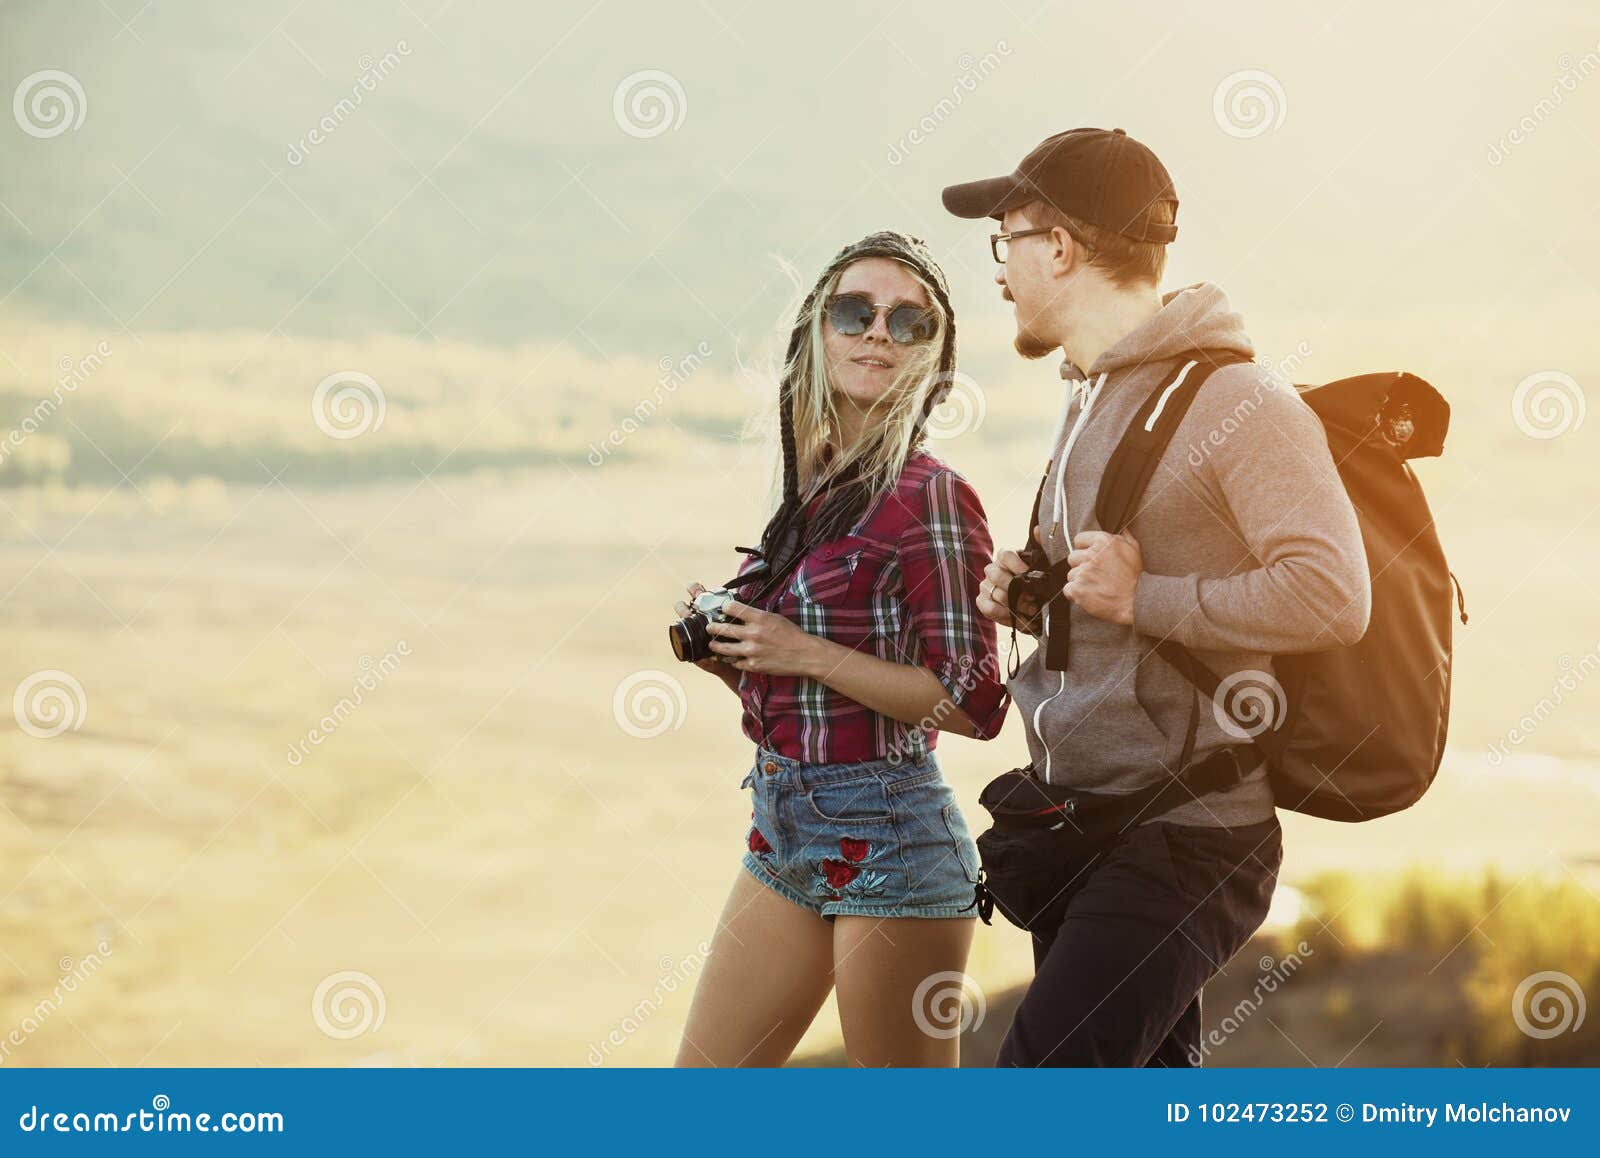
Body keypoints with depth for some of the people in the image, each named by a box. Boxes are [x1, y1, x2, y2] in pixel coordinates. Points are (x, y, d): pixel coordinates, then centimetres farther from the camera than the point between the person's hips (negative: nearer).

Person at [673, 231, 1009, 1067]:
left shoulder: (927, 494, -12)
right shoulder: (811, 486, 10)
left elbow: (973, 700, -17)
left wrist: (808, 654, -17)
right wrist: (729, 651, 0)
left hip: (885, 838, -8)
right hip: (784, 828, 8)